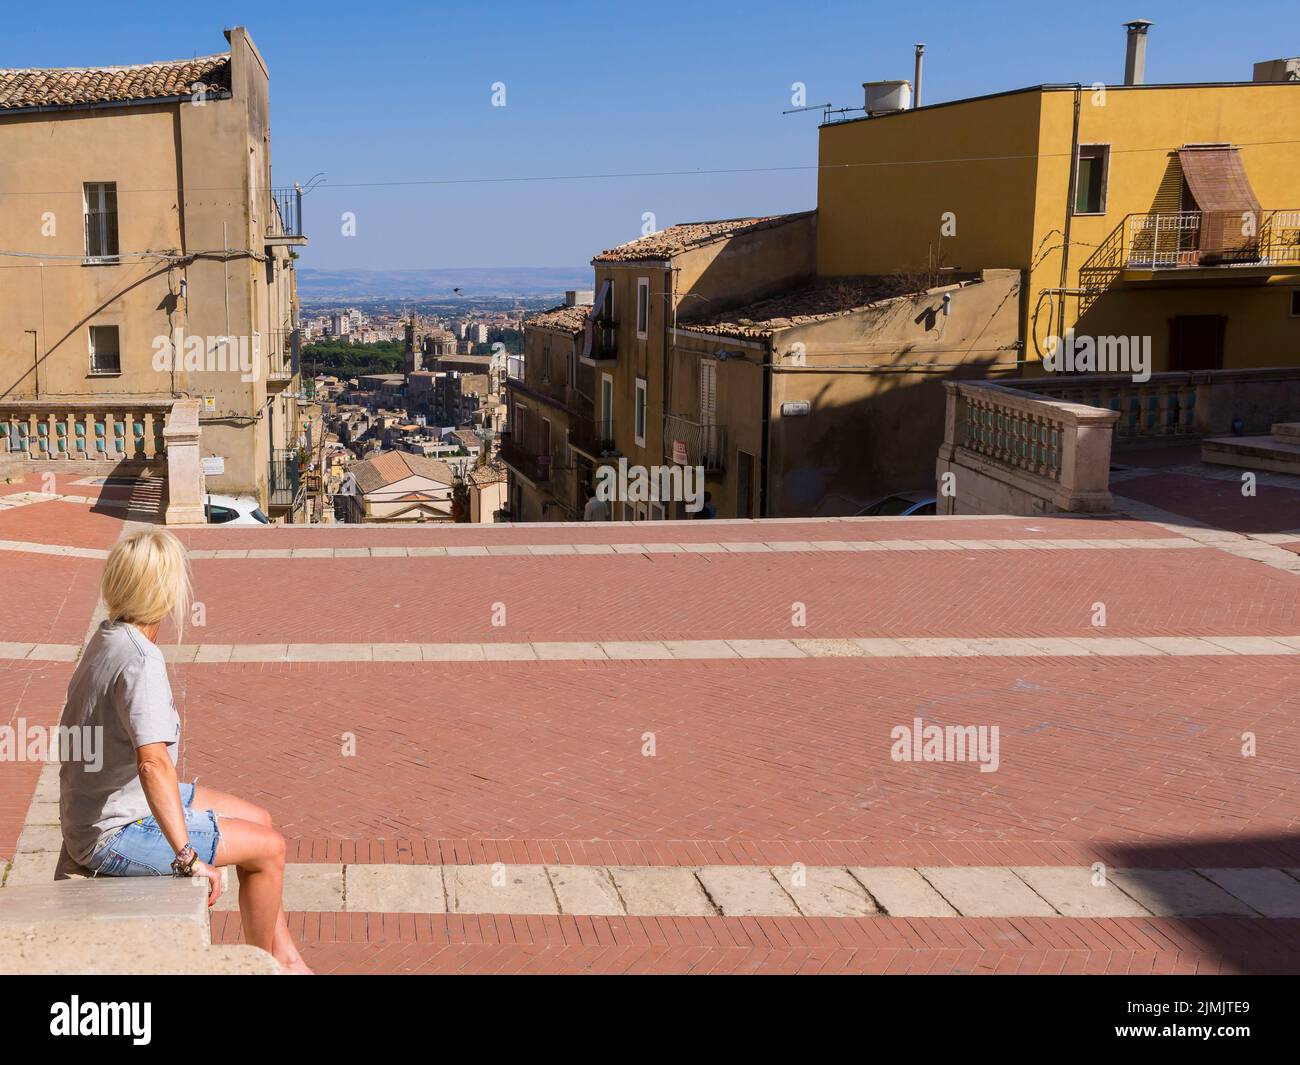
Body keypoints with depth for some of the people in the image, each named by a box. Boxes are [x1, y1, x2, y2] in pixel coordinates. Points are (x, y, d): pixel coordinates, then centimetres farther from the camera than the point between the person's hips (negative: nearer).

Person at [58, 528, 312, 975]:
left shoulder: (107, 637, 3)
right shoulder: (141, 660, -28)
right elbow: (153, 763, -38)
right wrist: (188, 856, -33)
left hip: (120, 801, 10)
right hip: (115, 835, -10)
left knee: (258, 819, 16)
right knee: (268, 848, -3)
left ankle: (286, 960, 27)